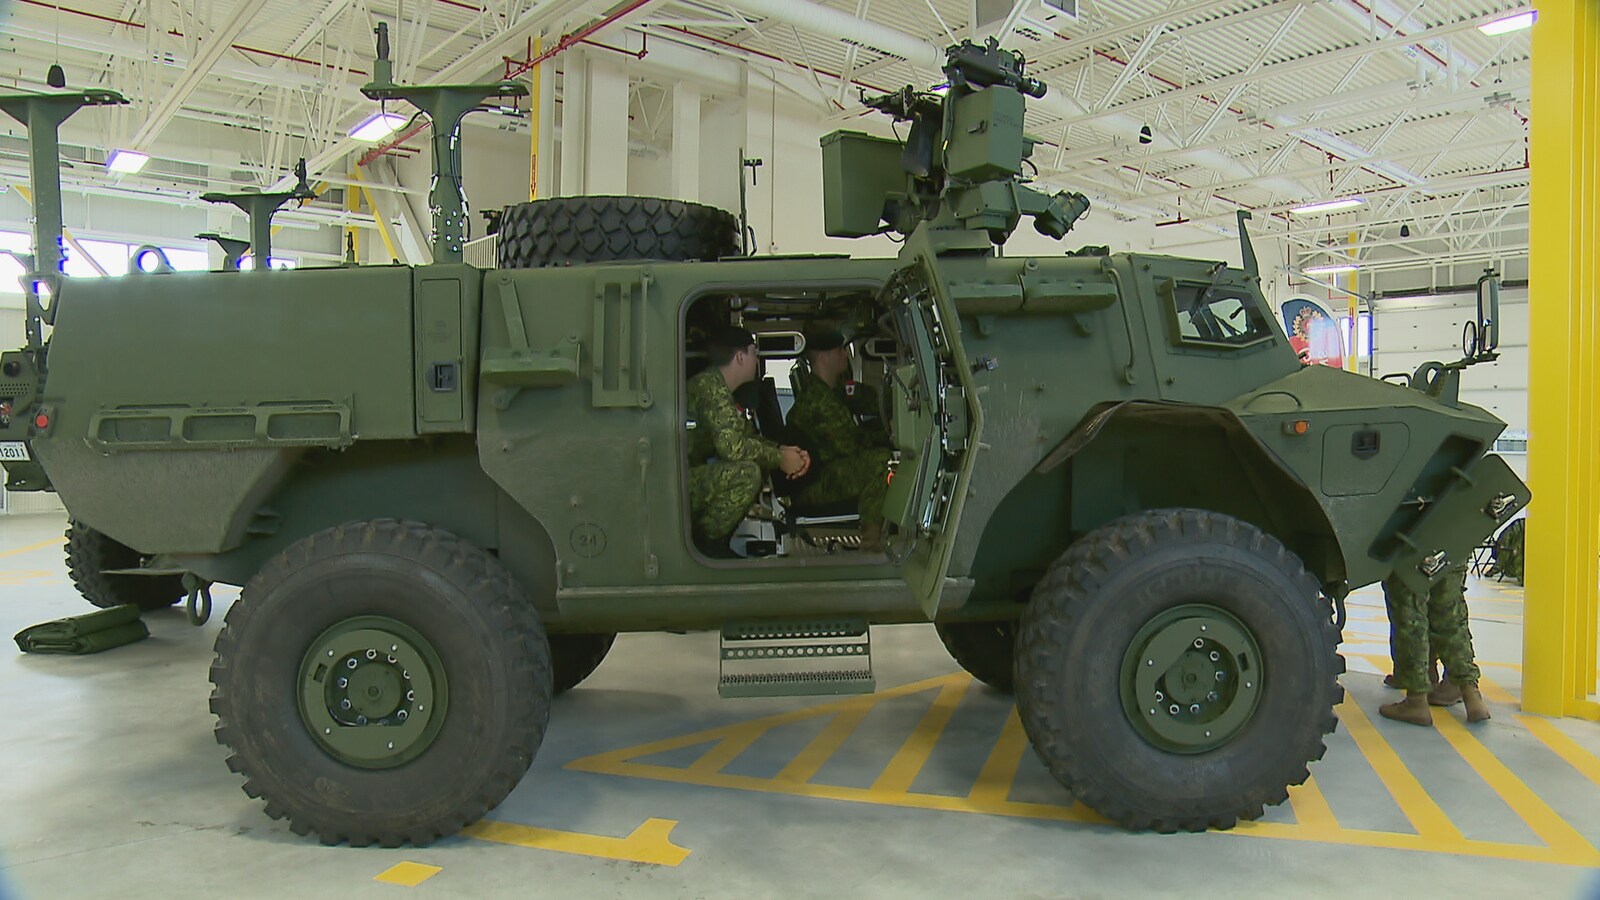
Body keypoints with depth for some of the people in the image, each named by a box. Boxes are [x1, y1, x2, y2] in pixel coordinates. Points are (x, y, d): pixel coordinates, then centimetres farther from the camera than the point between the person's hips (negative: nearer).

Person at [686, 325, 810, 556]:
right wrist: (779, 458, -12)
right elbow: (732, 446, -27)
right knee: (747, 472, -27)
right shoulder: (710, 385, -17)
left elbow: (750, 437, 18)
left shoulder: (723, 389, 16)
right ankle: (705, 543, -8)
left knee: (763, 464, 9)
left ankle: (715, 540, 8)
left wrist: (785, 451, -1)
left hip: (694, 476, 11)